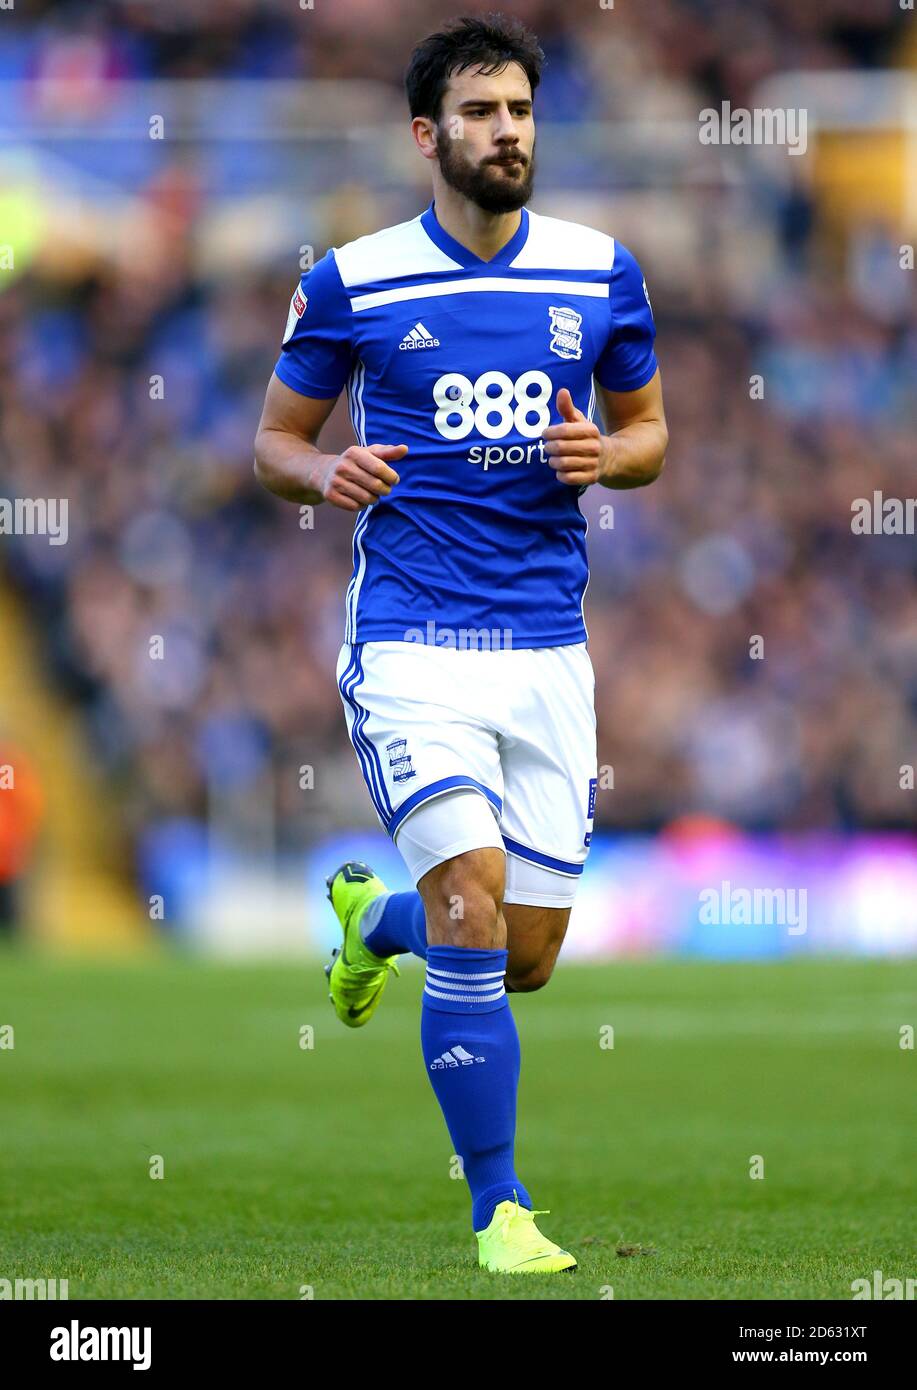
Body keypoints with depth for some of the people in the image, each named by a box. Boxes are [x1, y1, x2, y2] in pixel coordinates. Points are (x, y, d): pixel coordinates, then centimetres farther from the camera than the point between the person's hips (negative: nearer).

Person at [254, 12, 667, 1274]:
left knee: (526, 957, 7)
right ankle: (499, 1206, -6)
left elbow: (650, 428, 16)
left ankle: (370, 916, 42)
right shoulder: (353, 283, -2)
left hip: (549, 649, 4)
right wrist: (326, 473, -14)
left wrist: (606, 456, -7)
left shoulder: (600, 272, 5)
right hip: (411, 641, -3)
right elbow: (276, 436, 9)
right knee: (474, 911, -18)